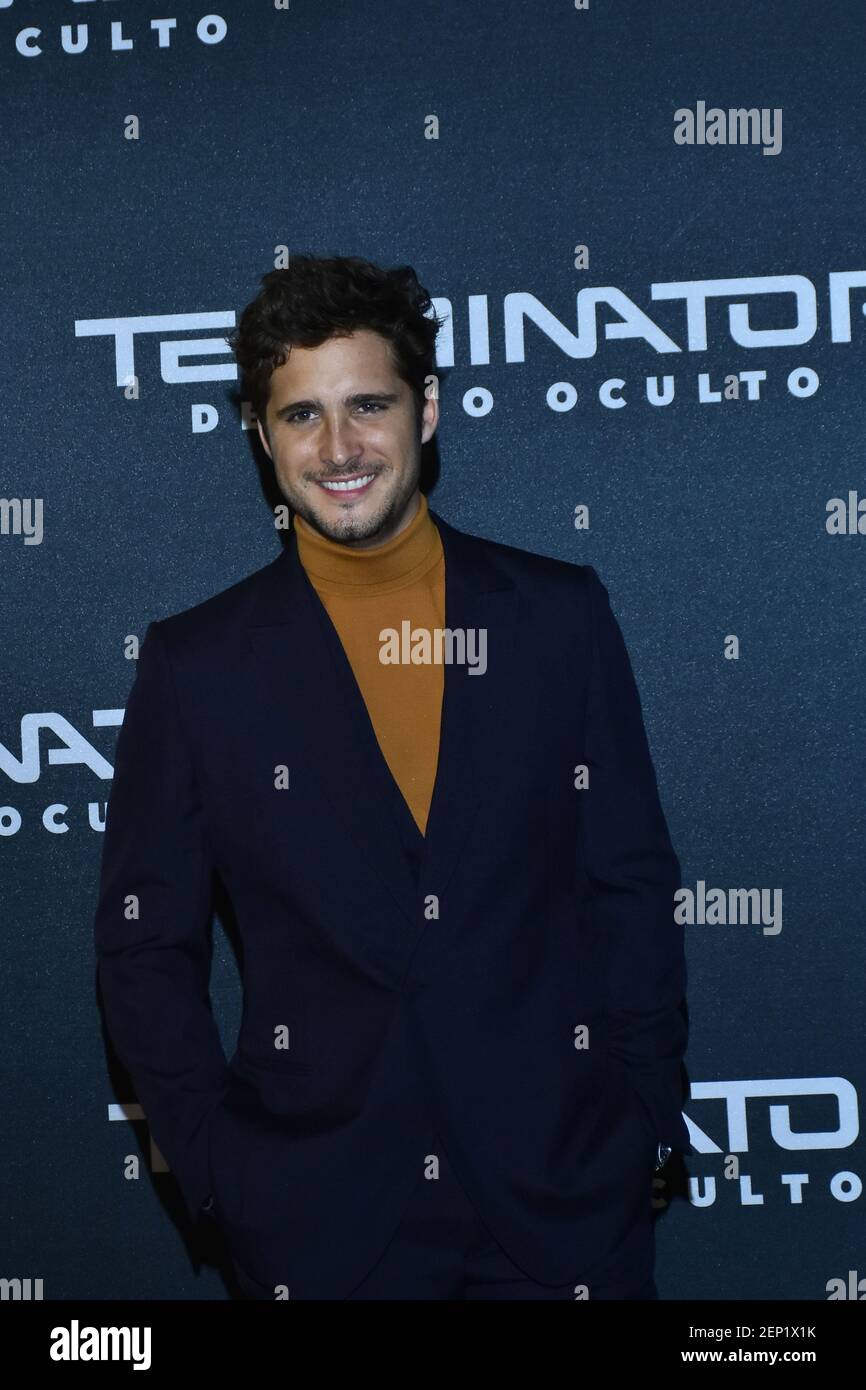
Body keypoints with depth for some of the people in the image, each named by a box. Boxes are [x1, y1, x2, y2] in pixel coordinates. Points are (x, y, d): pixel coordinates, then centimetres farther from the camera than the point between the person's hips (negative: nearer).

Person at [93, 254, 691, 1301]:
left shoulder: (560, 615, 0)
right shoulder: (196, 664, -2)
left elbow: (632, 885, 4)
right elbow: (145, 941, 2)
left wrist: (647, 1123, 0)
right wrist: (215, 1166, -5)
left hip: (562, 1188, 1)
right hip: (318, 1217, 0)